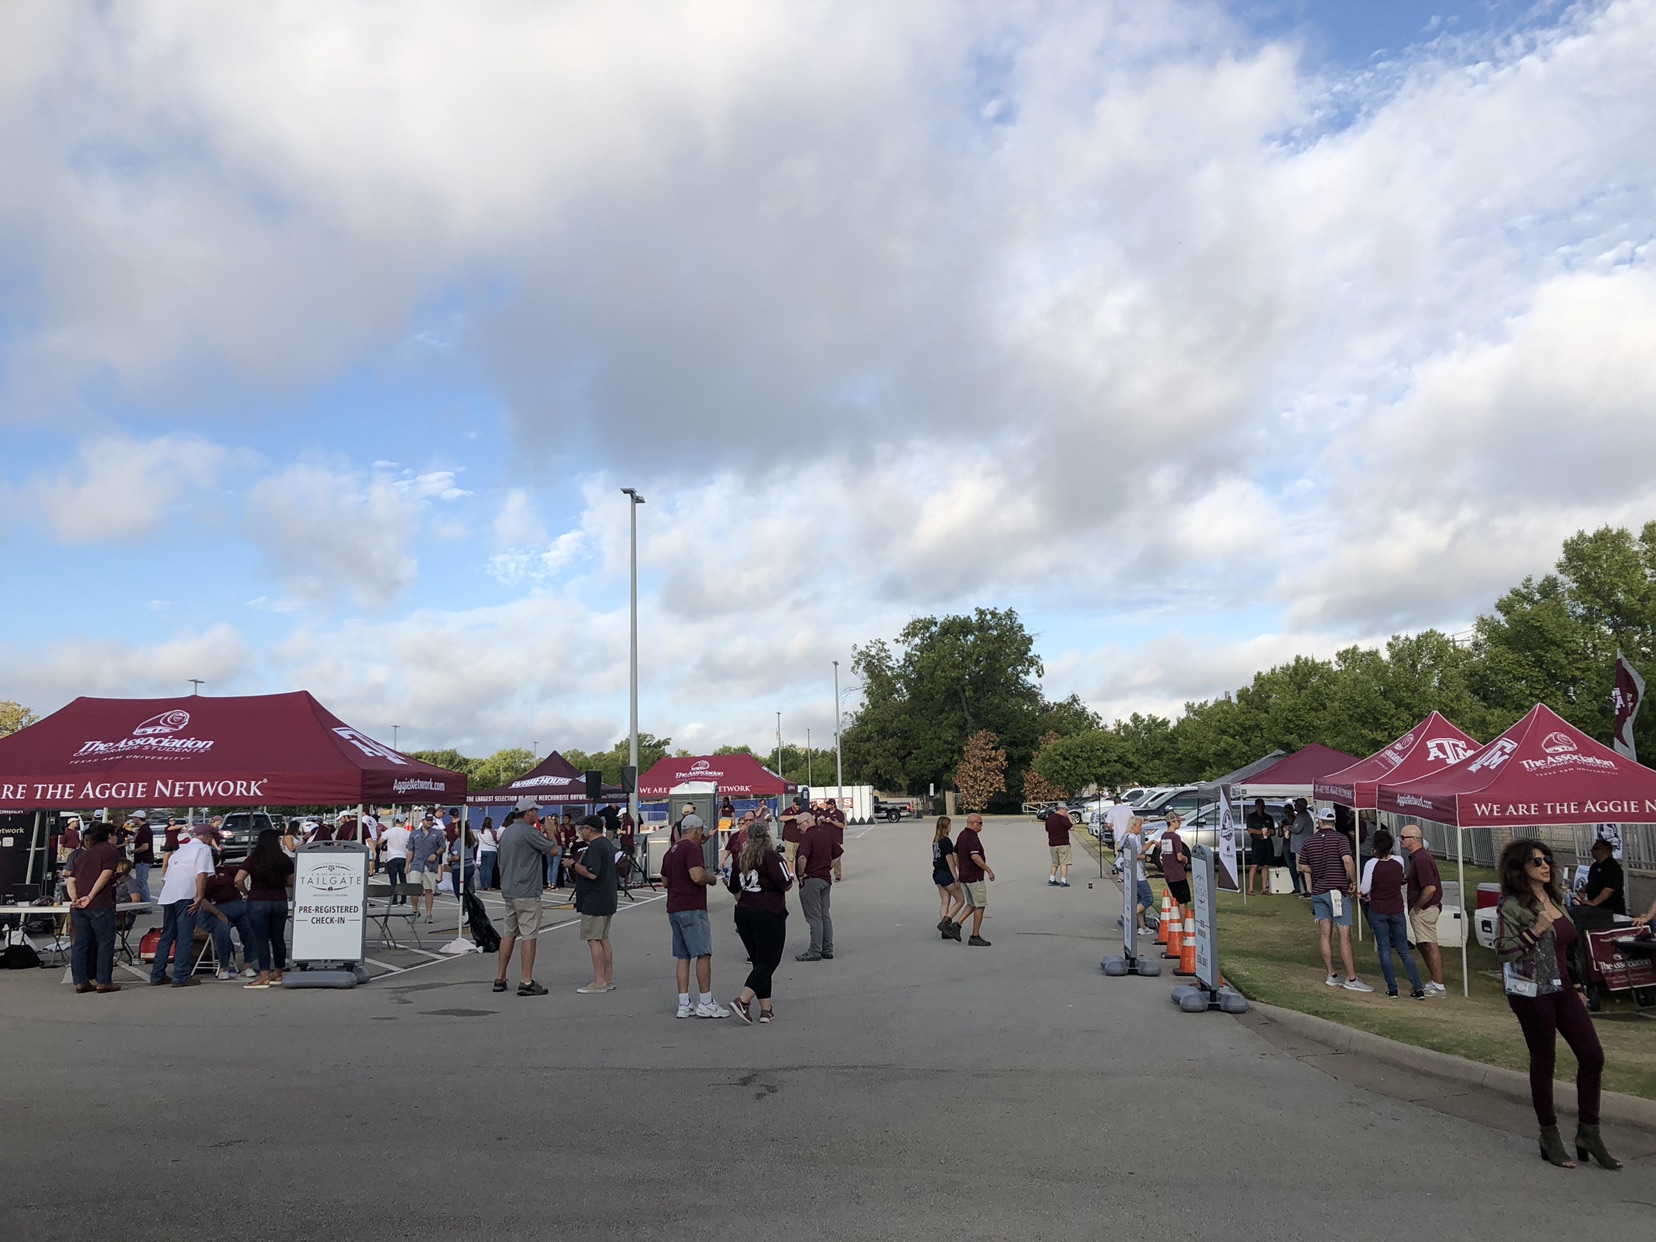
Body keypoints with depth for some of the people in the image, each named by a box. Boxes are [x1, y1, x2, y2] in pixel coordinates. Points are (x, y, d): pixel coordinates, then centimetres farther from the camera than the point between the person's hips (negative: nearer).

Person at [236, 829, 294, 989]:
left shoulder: (253, 859, -5)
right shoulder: (284, 859, 4)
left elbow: (238, 880, -14)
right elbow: (291, 882, 10)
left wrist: (247, 892, 1)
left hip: (258, 902, -3)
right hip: (280, 902, 3)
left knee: (261, 939, 0)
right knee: (278, 938, 12)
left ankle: (264, 977, -2)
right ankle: (278, 974, 21)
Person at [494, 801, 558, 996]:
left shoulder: (506, 832, 12)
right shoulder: (528, 832, -16)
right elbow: (552, 851, -9)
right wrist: (550, 832, 6)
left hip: (508, 891, 9)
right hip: (527, 892, -9)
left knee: (509, 933, 15)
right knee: (529, 936, -4)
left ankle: (500, 978, 18)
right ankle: (527, 982, -3)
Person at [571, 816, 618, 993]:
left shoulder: (595, 847, -17)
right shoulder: (607, 844, 16)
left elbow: (591, 873, -25)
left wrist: (573, 865, -13)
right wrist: (580, 863, 22)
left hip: (594, 902, -10)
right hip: (607, 900, 10)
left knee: (593, 939, -7)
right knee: (604, 939, 13)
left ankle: (599, 982, -6)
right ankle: (609, 979, 16)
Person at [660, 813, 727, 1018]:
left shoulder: (670, 852, 18)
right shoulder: (691, 848, -11)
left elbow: (665, 881, 27)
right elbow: (697, 876, -23)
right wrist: (711, 879, -5)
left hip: (674, 908, 9)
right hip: (692, 908, -9)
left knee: (683, 957, 9)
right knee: (703, 954, -5)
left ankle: (684, 1005, 9)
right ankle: (706, 1003, -5)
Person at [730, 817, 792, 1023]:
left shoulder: (741, 858, 9)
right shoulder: (772, 858, -12)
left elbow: (735, 889, 17)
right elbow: (786, 885, -14)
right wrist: (791, 875, 7)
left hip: (744, 913, 7)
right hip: (769, 915, -7)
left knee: (759, 961, 14)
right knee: (768, 962, 0)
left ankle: (766, 1008, 13)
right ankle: (743, 1001, -15)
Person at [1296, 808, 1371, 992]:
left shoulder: (1310, 841, 8)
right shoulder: (1340, 838, -7)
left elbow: (1303, 867, 14)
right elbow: (1347, 860, -22)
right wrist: (1354, 882, -11)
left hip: (1318, 891, 5)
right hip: (1338, 890, -5)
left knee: (1324, 934, 8)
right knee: (1345, 935, -4)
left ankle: (1331, 975, 12)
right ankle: (1351, 979, -4)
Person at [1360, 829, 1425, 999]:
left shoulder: (1371, 864, -16)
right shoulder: (1398, 861, -5)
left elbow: (1364, 890, -10)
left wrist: (1366, 895, 11)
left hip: (1377, 912, -3)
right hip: (1397, 911, 3)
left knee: (1384, 950, 6)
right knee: (1404, 950, 11)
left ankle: (1392, 988, 5)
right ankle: (1417, 988, 5)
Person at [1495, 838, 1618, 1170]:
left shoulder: (1555, 899, 10)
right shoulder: (1511, 906, -13)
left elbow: (1566, 944, 20)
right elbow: (1504, 951, -17)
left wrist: (1576, 986, 20)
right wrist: (1535, 930, -26)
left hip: (1563, 989, 7)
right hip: (1531, 993, -7)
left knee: (1593, 1056, 3)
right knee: (1543, 1061, 4)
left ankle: (1588, 1132, 17)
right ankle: (1549, 1136, 19)